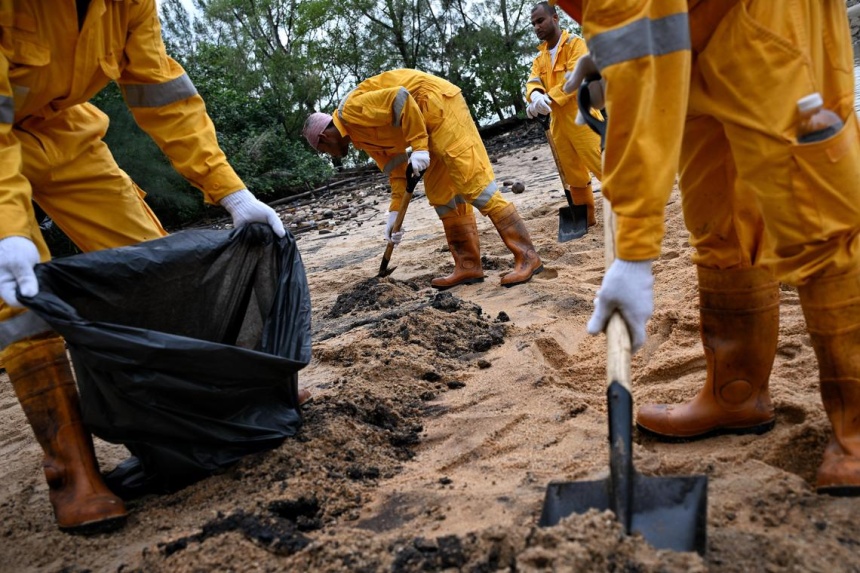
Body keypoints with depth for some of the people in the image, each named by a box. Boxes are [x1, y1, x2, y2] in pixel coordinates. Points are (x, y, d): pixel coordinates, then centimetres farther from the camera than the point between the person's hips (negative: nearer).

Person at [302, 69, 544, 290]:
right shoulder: (360, 136, 17)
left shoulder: (351, 111, -11)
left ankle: (527, 257, -13)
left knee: (473, 183, -14)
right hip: (431, 118, 10)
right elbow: (395, 166, 16)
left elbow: (399, 98, -22)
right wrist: (394, 212, 12)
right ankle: (468, 265, 7)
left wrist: (419, 147, -22)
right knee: (440, 193, 7)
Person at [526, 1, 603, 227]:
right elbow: (533, 80, 1)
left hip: (579, 117, -7)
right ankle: (586, 216, 24)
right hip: (558, 122, 7)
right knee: (573, 173, 13)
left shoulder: (574, 43, -4)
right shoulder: (541, 55, 17)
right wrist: (536, 96, -23)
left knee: (602, 164, -10)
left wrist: (549, 98, -28)